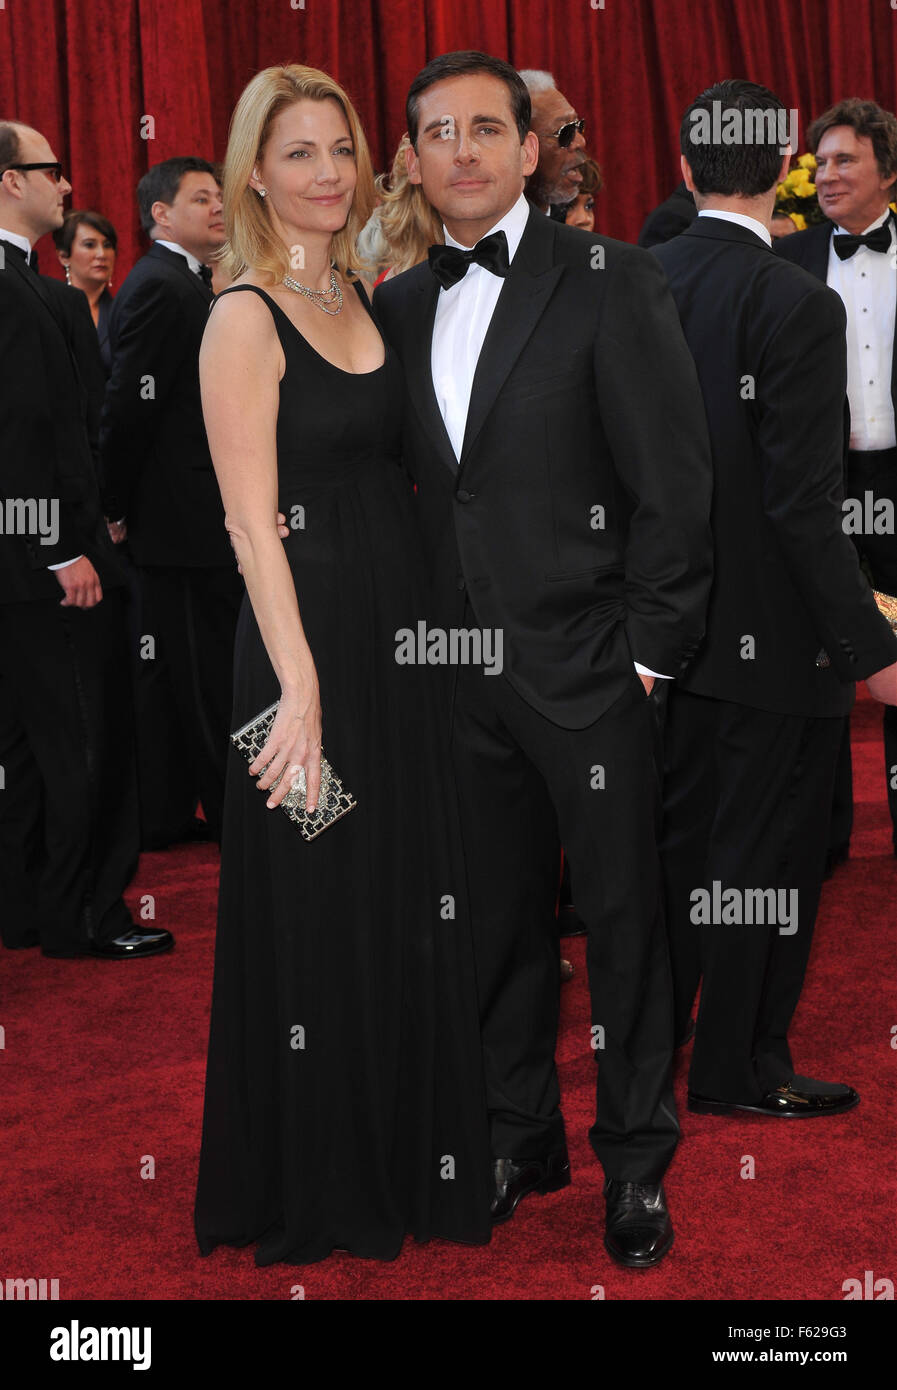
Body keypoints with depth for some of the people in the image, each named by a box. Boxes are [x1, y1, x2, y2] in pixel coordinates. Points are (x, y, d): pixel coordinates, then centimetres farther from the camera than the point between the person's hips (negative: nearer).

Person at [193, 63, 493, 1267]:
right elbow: (253, 520, -16)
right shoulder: (246, 317, -11)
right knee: (320, 910, 4)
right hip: (310, 633, -7)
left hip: (400, 628, 7)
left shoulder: (367, 296, 11)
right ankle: (315, 1187, 23)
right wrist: (299, 686, -22)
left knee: (413, 904, 15)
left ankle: (408, 1155, 33)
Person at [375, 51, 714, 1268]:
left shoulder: (609, 280, -6)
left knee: (623, 918, 6)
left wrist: (652, 653, -12)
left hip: (589, 666, -5)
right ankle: (520, 1136, 31)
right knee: (500, 919, 15)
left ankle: (638, 1160, 22)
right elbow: (408, 479, 13)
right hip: (466, 668, 5)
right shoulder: (401, 304, 10)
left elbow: (673, 477, -9)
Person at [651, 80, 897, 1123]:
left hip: (672, 616, 7)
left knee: (676, 832, 20)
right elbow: (801, 504, -22)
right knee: (765, 854, 7)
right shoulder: (797, 305, -19)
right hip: (770, 628, -7)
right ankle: (740, 1066, 20)